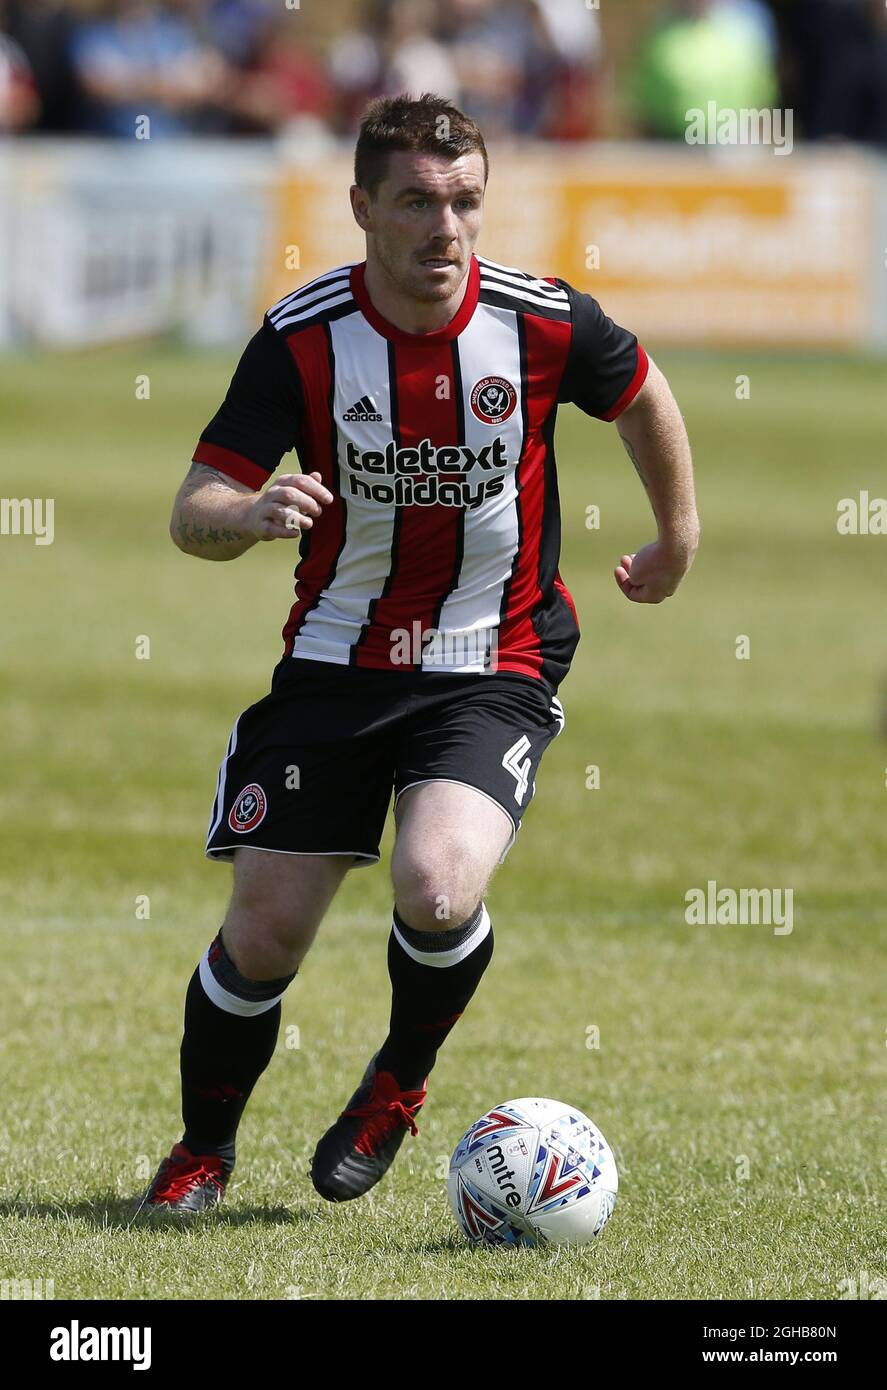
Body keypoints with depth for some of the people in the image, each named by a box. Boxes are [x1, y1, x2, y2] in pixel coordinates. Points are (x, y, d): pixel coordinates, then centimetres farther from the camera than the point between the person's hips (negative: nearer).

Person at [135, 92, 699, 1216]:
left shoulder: (545, 323, -12)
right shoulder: (302, 338, -12)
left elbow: (643, 398, 11)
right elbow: (191, 514, -11)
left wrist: (678, 538, 23)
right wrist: (254, 513, -34)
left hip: (494, 668, -1)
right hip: (337, 658, 1)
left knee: (438, 890, -26)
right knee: (262, 937, -2)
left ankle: (399, 1084, 6)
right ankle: (202, 1150, 26)